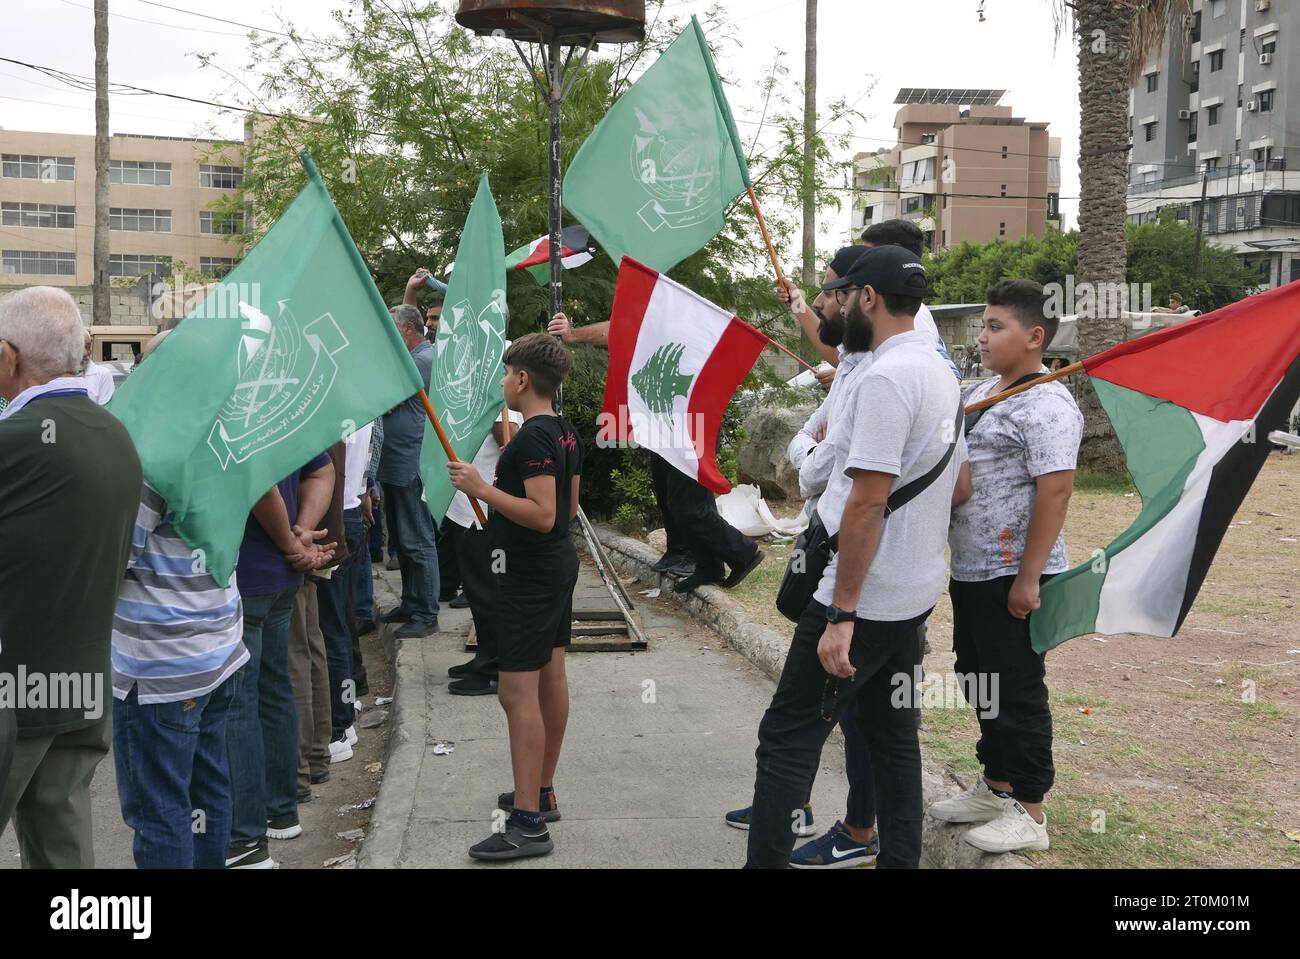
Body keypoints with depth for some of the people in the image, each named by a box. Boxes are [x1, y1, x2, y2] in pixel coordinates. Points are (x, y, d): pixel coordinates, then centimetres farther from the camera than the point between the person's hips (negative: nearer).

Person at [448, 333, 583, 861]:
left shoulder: (532, 437, -21)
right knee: (551, 677, 16)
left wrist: (481, 489, -25)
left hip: (529, 575, -10)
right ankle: (542, 792, 28)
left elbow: (543, 515, -28)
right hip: (560, 563, 10)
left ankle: (528, 824, -9)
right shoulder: (566, 433, 9)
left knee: (518, 691, -10)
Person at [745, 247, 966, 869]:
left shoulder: (886, 378, -19)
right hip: (914, 596, 10)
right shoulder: (940, 372, 12)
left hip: (863, 601, -10)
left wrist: (840, 615, -23)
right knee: (892, 735, 16)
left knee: (787, 740, -3)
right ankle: (899, 858, 23)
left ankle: (767, 861, 0)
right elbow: (956, 486, 21)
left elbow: (869, 502, -24)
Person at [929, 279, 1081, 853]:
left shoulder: (1047, 407, -17)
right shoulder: (982, 393, 13)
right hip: (970, 570, 10)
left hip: (1012, 576, -10)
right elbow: (953, 464, 26)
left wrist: (1027, 577, -25)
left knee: (1017, 690, 0)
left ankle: (1028, 811, 11)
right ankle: (995, 787, 33)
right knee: (978, 679, 19)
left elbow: (1054, 492, -23)